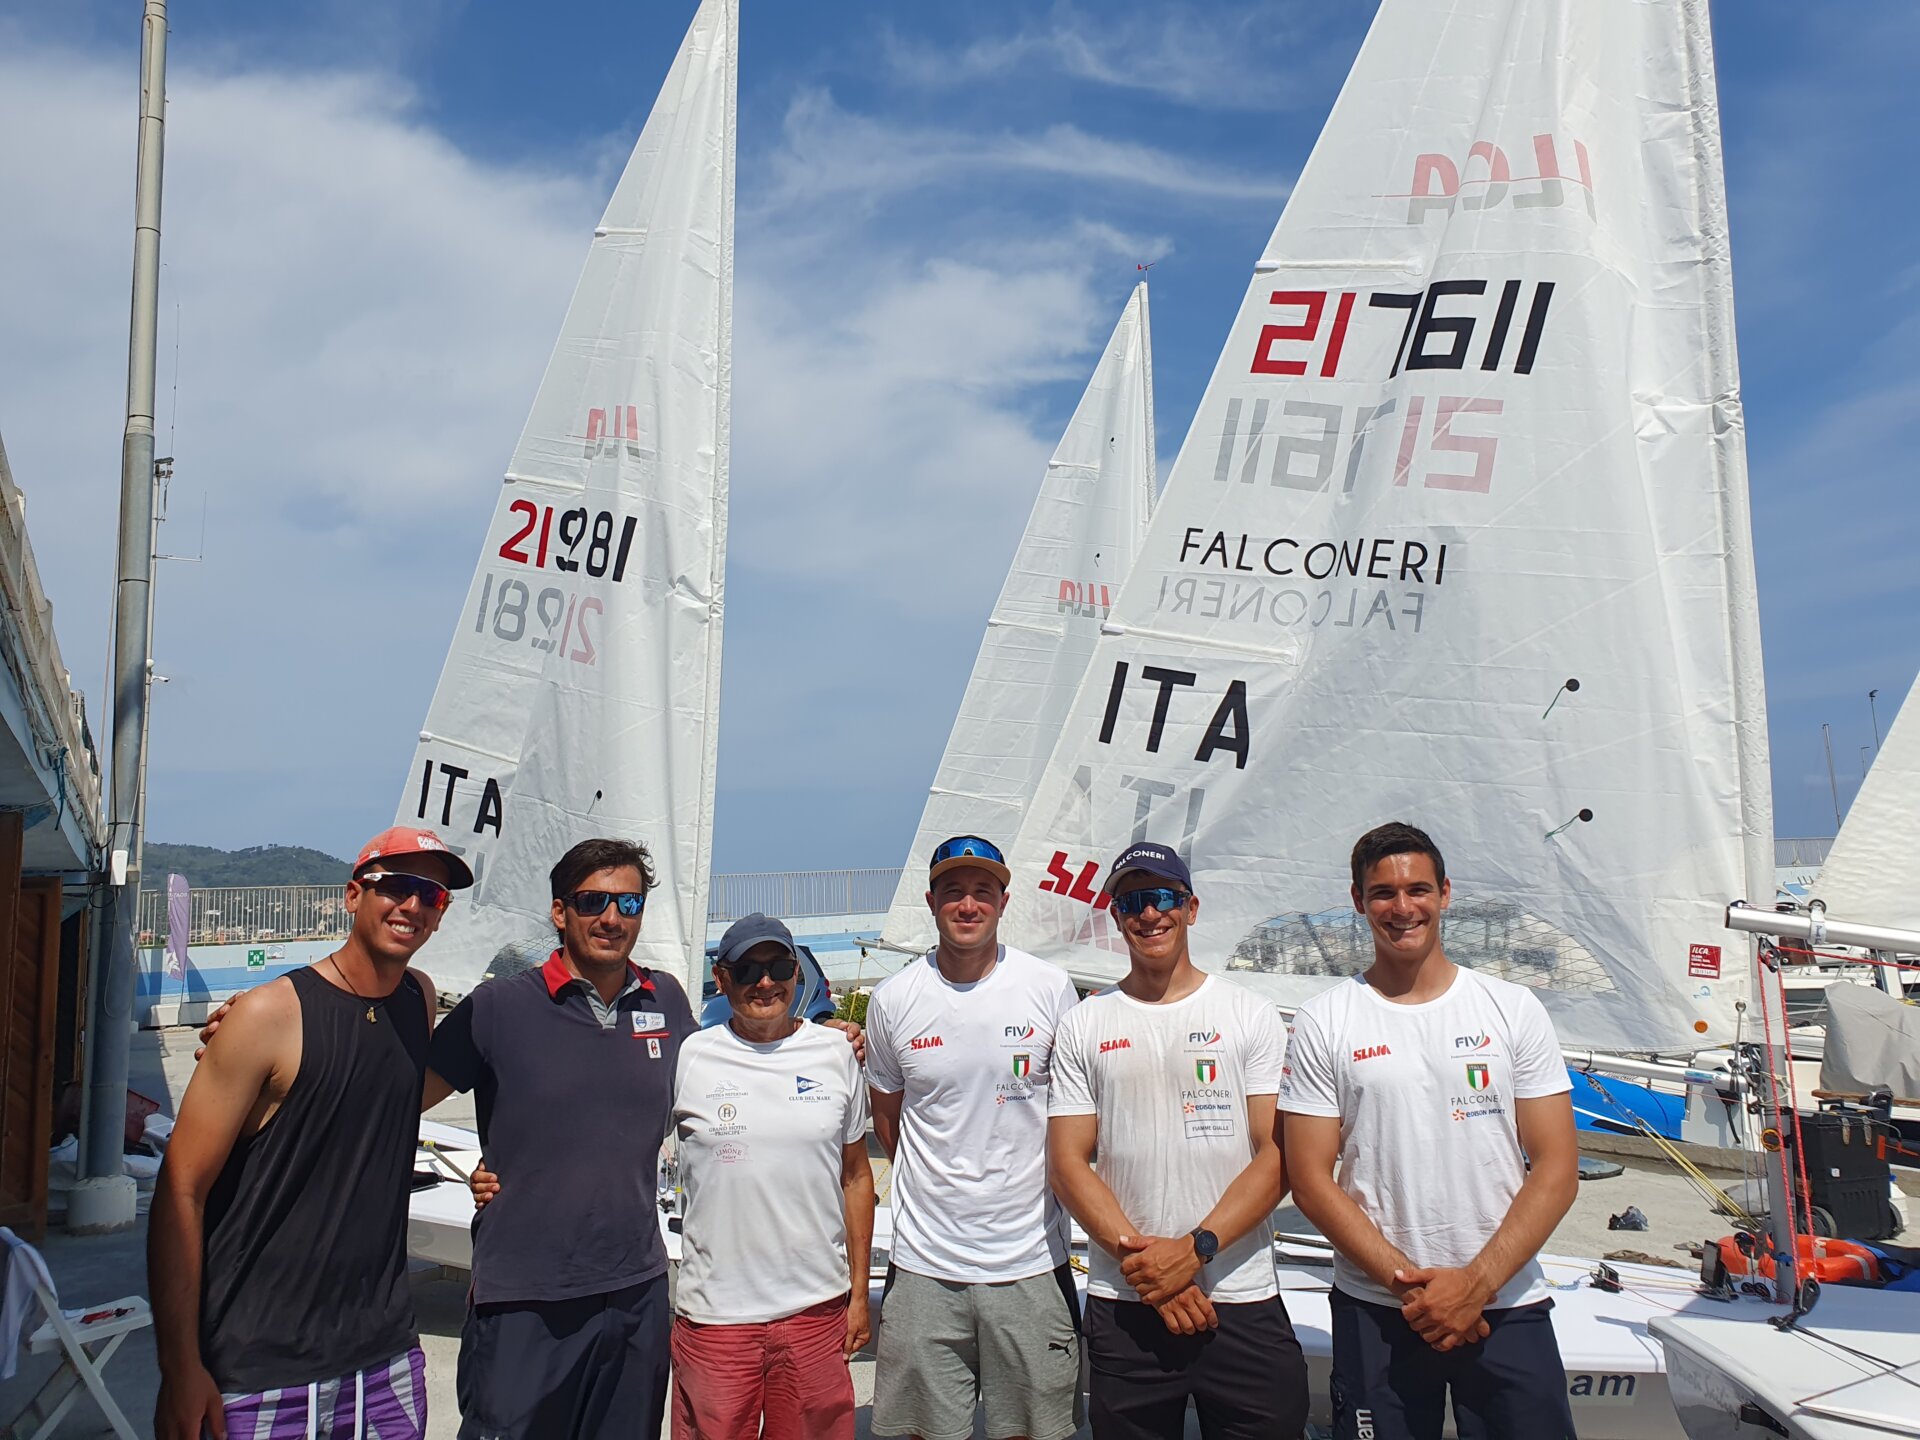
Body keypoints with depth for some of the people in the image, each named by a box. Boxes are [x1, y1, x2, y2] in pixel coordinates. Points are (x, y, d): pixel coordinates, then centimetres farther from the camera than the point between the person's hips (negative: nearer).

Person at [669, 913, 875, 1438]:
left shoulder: (836, 1054, 3)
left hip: (818, 1308, 2)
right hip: (714, 1312, -1)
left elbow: (856, 1176, 9)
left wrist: (860, 1291, 9)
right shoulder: (689, 1058, -3)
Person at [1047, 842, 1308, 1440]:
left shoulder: (1251, 1014, 2)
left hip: (1243, 1303, -1)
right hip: (1123, 1306, 1)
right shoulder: (1084, 1026, 5)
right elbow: (1068, 1161, 2)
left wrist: (1195, 1248, -14)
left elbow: (1278, 1155, -3)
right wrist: (1141, 1257, -11)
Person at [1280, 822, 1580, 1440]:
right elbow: (1311, 1180, -3)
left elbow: (1557, 1168, -1)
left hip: (1508, 1307, 1)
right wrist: (1406, 1280, -12)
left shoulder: (1514, 1008, 2)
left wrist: (1476, 1282, -11)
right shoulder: (1322, 1023, -1)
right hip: (1376, 1313, -1)